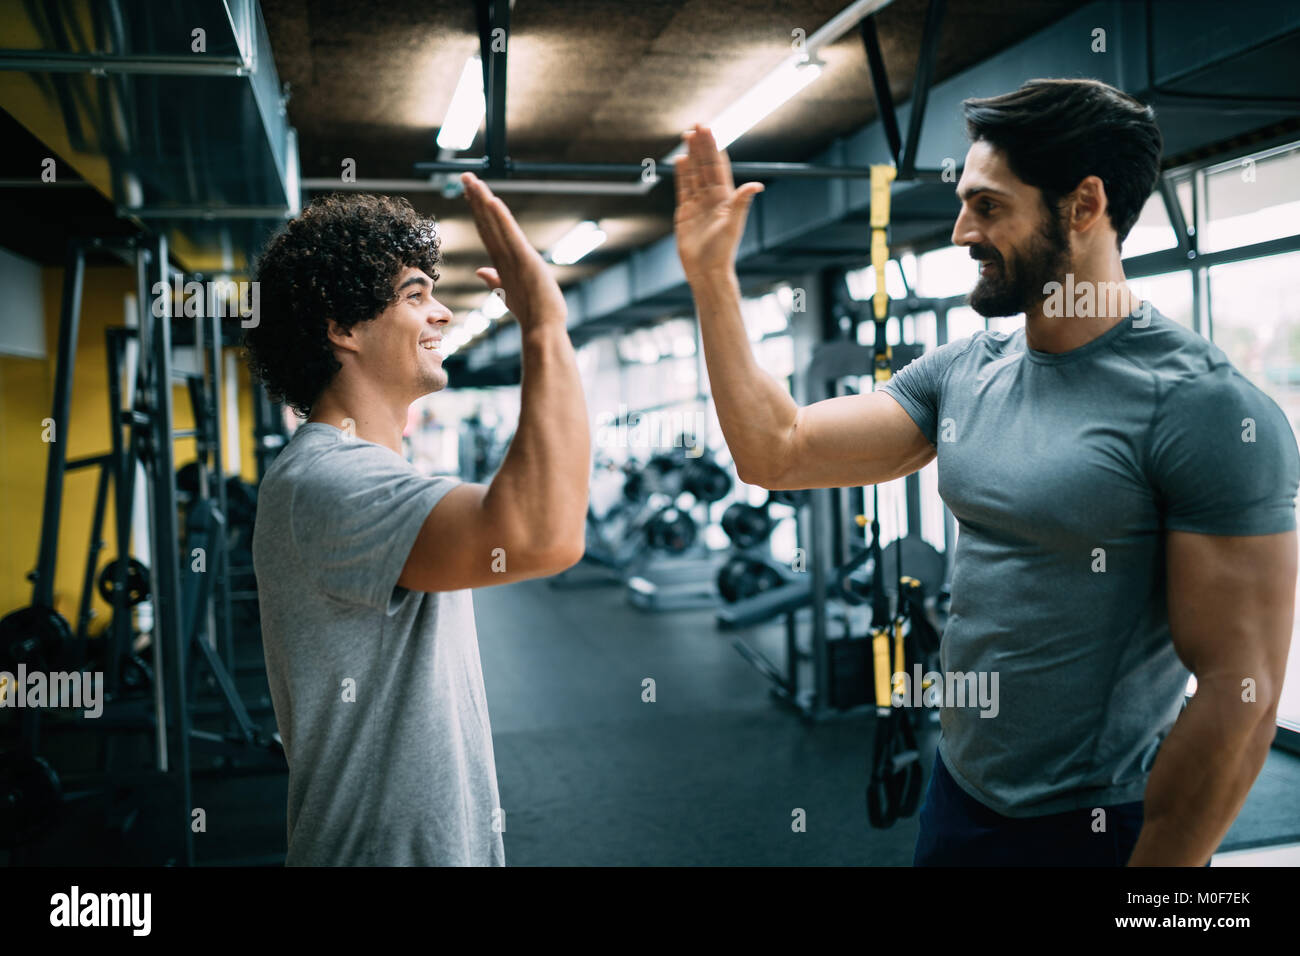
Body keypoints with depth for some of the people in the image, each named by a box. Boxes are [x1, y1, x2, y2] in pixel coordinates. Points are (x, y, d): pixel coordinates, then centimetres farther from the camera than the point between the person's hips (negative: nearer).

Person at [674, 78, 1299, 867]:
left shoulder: (1207, 406, -19)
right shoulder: (962, 373, 1)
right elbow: (778, 453, -2)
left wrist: (1153, 863, -15)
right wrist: (712, 276, -5)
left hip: (1102, 826, -6)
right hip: (959, 794, 7)